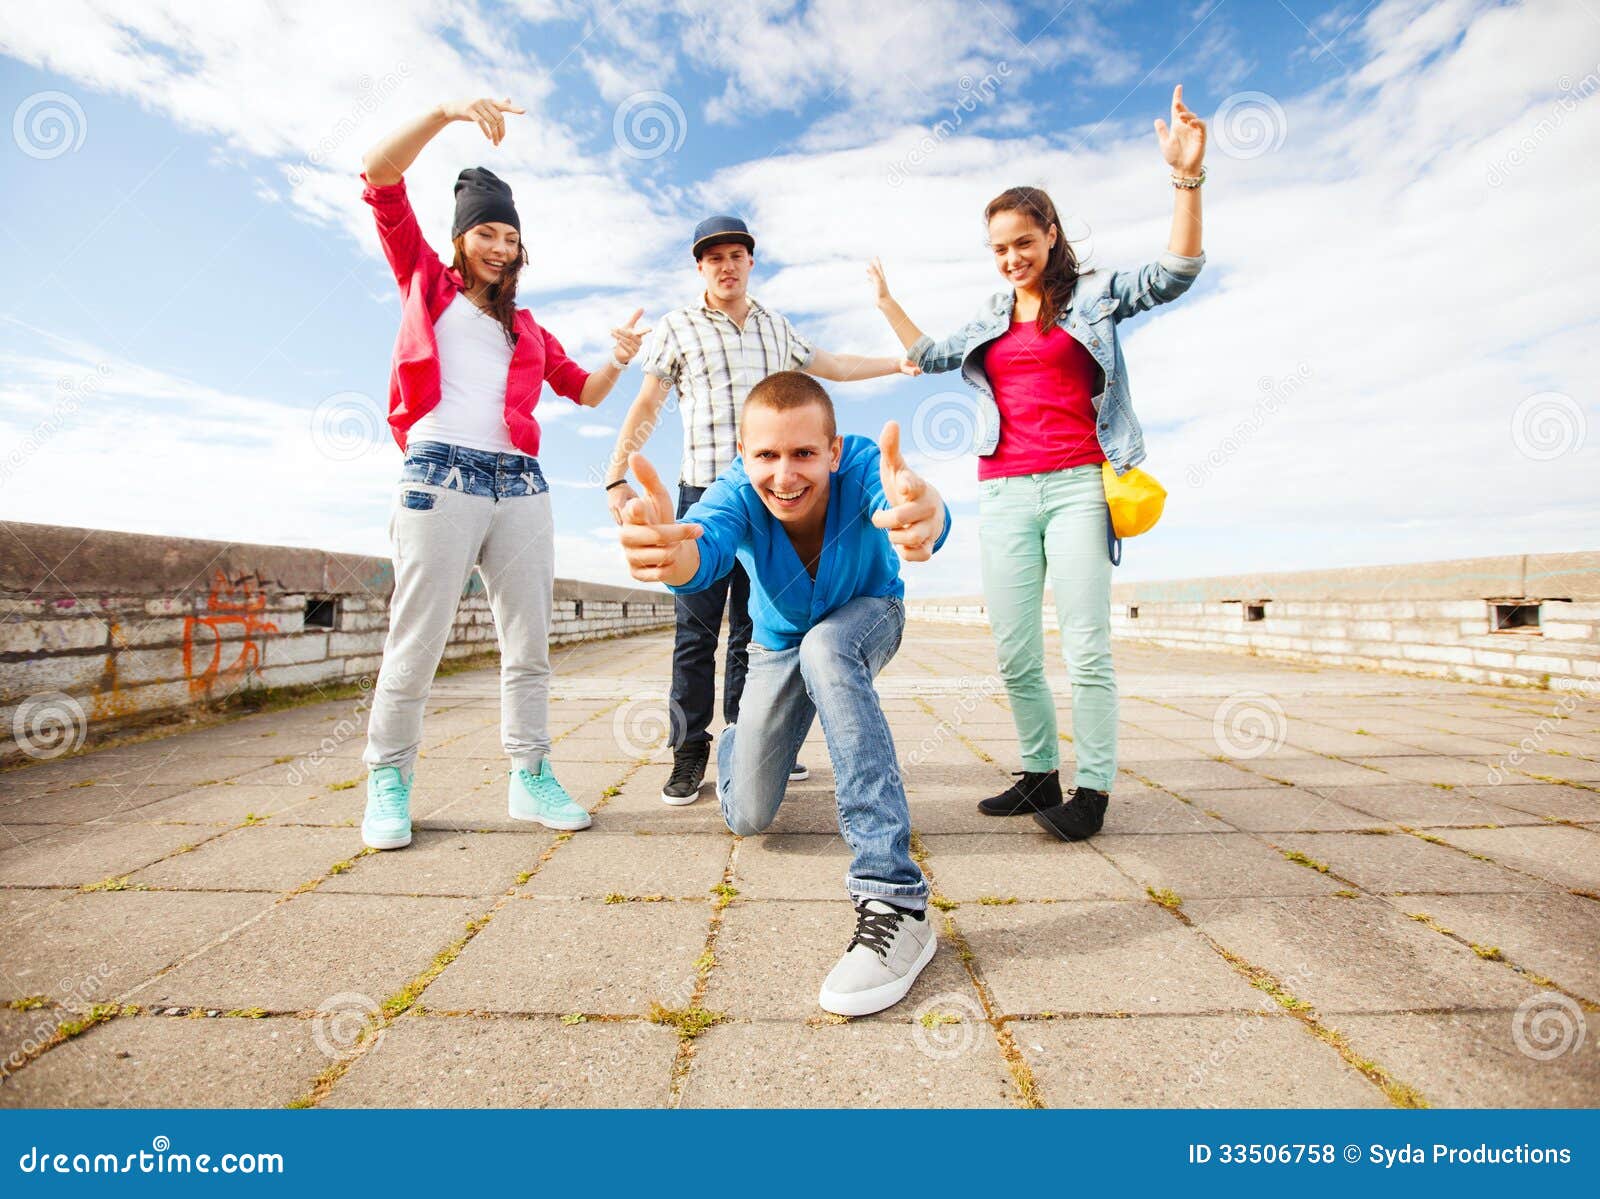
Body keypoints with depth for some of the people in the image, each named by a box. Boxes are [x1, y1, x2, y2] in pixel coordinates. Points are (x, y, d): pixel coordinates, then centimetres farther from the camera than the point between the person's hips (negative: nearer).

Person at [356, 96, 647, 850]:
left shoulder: (526, 327, 25)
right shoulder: (427, 283, 16)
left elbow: (583, 392, 22)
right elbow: (379, 178, 7)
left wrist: (619, 360, 4)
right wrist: (446, 113, -2)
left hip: (520, 484, 4)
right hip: (440, 476, -4)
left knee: (529, 642, 1)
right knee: (416, 643, -5)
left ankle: (529, 776, 9)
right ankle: (388, 783, 8)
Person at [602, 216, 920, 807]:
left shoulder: (775, 326, 18)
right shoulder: (677, 327, 7)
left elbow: (829, 366, 32)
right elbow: (646, 406, 2)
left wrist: (901, 362, 33)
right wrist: (617, 476, -8)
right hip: (703, 493, -3)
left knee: (755, 627, 7)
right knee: (696, 629, -5)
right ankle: (690, 752, 4)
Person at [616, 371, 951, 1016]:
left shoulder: (860, 465, -34)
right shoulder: (739, 490, -30)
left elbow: (893, 495, -56)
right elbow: (709, 537, -52)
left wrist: (922, 515, -81)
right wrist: (672, 555, -77)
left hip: (865, 616, -1)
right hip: (781, 641, 2)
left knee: (825, 649, -40)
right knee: (747, 817, -2)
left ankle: (896, 899, -36)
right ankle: (734, 742, 38)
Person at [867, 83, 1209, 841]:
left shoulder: (1093, 294, 8)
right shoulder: (990, 317, 20)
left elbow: (1174, 275, -6)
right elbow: (928, 356, 32)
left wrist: (1187, 180, -18)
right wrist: (885, 299, 35)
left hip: (1077, 485, -4)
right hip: (1003, 493, 4)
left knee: (1086, 647, -6)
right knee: (1014, 654, 2)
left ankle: (1093, 788, 4)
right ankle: (1040, 774, 15)